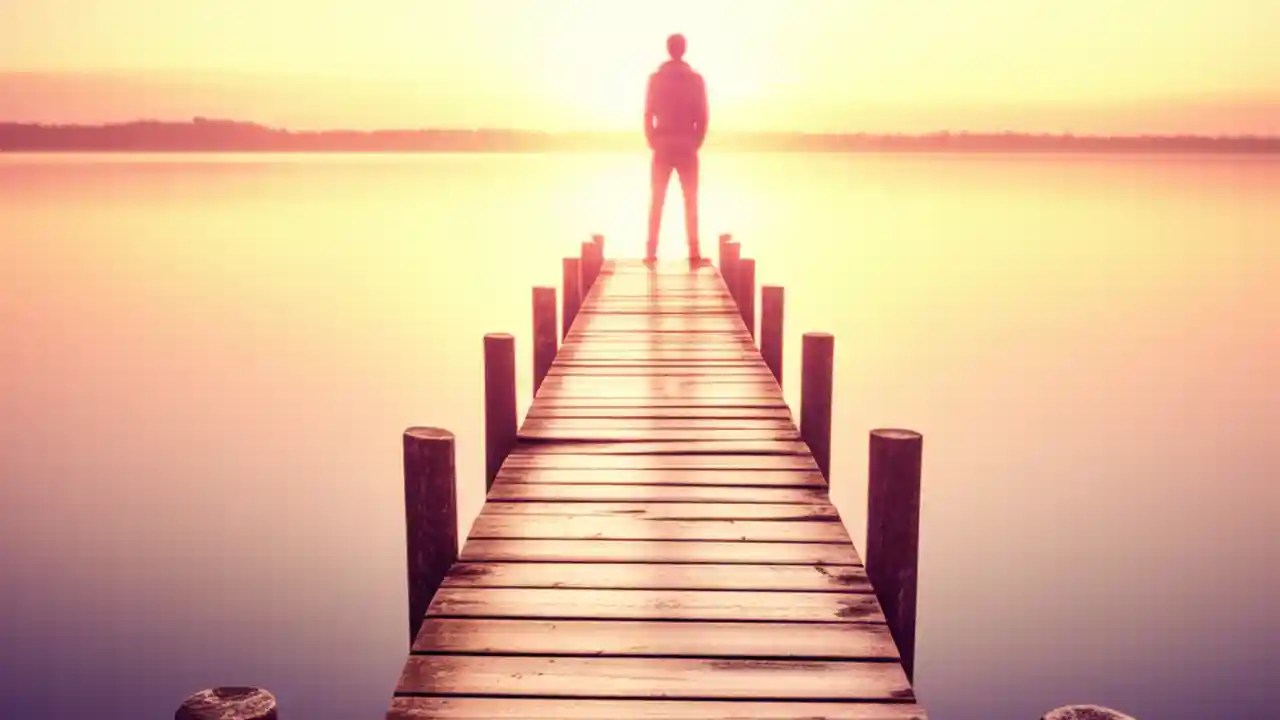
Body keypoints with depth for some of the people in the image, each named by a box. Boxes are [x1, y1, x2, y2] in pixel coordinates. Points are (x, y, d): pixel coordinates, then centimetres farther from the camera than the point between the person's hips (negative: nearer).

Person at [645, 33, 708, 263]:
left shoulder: (656, 78, 0)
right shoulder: (696, 79, -2)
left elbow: (648, 115, -2)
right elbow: (702, 116, -4)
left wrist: (652, 141, 8)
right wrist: (697, 142, 7)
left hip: (662, 146, 1)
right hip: (687, 146, -1)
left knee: (657, 201, 6)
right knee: (691, 201, 5)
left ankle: (651, 250, 1)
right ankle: (693, 251, 1)